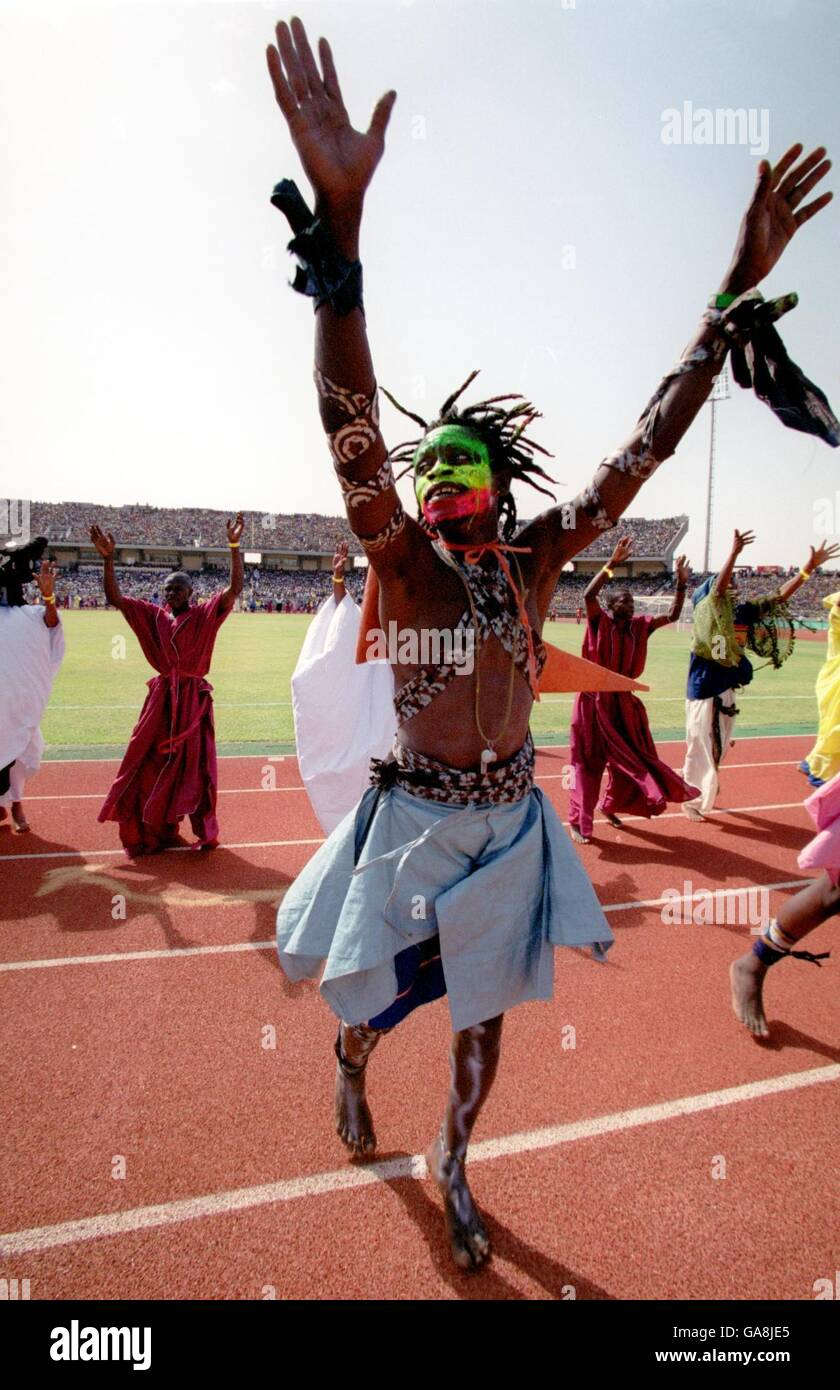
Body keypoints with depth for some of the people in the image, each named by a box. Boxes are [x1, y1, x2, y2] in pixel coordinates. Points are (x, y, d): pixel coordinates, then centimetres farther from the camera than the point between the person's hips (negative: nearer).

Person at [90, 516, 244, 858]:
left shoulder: (204, 615, -3)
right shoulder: (153, 615, 7)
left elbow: (235, 589, -16)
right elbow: (114, 598, 3)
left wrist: (234, 546, -24)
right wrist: (108, 559, -9)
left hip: (193, 698, -4)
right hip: (162, 697, 4)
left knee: (194, 763, 0)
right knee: (151, 763, 6)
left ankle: (205, 832, 12)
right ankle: (158, 830, 19)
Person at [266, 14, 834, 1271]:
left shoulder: (540, 562, -2)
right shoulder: (403, 565, -12)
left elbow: (645, 447, -5)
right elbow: (351, 424, -28)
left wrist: (737, 293, -9)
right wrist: (338, 223, -40)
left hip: (511, 826, 3)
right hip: (415, 822, -3)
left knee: (483, 1021, 17)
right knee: (373, 1007, 16)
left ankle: (452, 1166, 44)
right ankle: (348, 1067, 53)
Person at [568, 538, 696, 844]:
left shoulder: (639, 625, 4)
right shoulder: (600, 623, -12)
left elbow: (672, 615, 7)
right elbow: (588, 595, -30)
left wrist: (681, 584, -4)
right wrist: (612, 563, -34)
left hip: (623, 702, 6)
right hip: (595, 701, -6)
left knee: (630, 758, 13)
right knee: (589, 762, 0)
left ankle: (610, 805, 36)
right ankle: (578, 821, 9)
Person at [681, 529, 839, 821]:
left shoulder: (744, 611, 6)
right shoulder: (707, 609, -12)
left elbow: (780, 596, 6)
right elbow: (718, 587, -32)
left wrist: (810, 566, -1)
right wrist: (734, 553, -45)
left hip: (725, 689, 7)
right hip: (704, 687, -7)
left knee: (717, 747, 16)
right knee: (700, 746, 0)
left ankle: (704, 795, 31)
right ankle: (691, 800, 12)